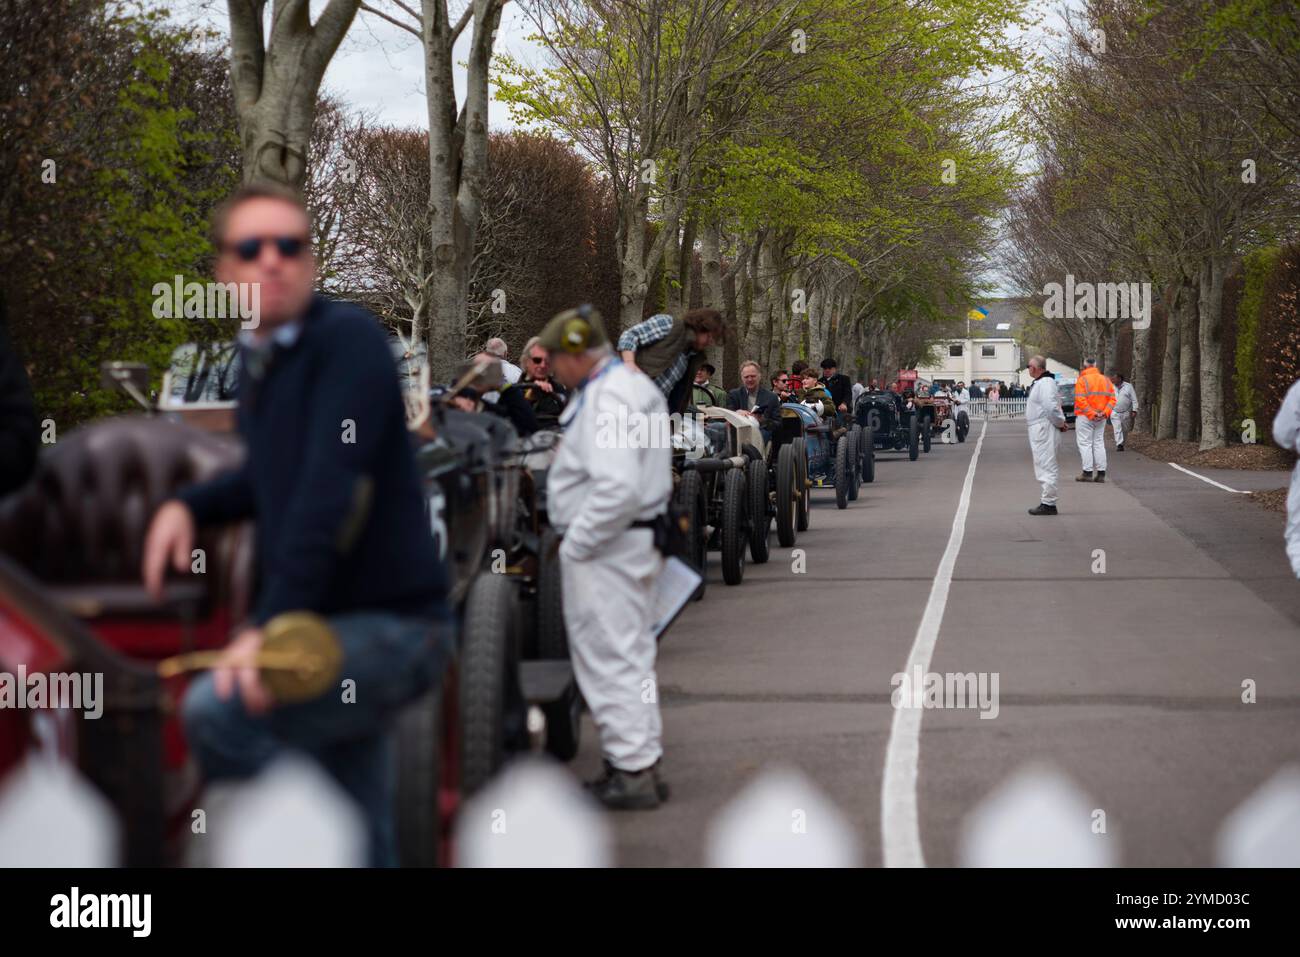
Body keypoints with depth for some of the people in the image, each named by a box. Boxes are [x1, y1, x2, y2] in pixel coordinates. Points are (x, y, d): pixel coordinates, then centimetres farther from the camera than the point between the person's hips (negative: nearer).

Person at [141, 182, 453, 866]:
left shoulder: (347, 337, -13)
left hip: (393, 623, -8)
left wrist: (274, 624, -31)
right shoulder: (259, 361, 12)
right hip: (338, 627, 8)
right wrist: (190, 505, 11)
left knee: (216, 709, -26)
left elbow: (330, 488, -24)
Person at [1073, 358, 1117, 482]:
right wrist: (1105, 413, -5)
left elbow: (1081, 400, -17)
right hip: (1101, 418, 6)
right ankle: (1101, 473, 10)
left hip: (1085, 417, -6)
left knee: (1085, 444, -2)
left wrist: (1091, 414, -17)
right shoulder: (1106, 380, 11)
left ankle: (1088, 472, -7)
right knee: (1099, 443, 12)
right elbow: (1112, 399, 4)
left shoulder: (1082, 380, -7)